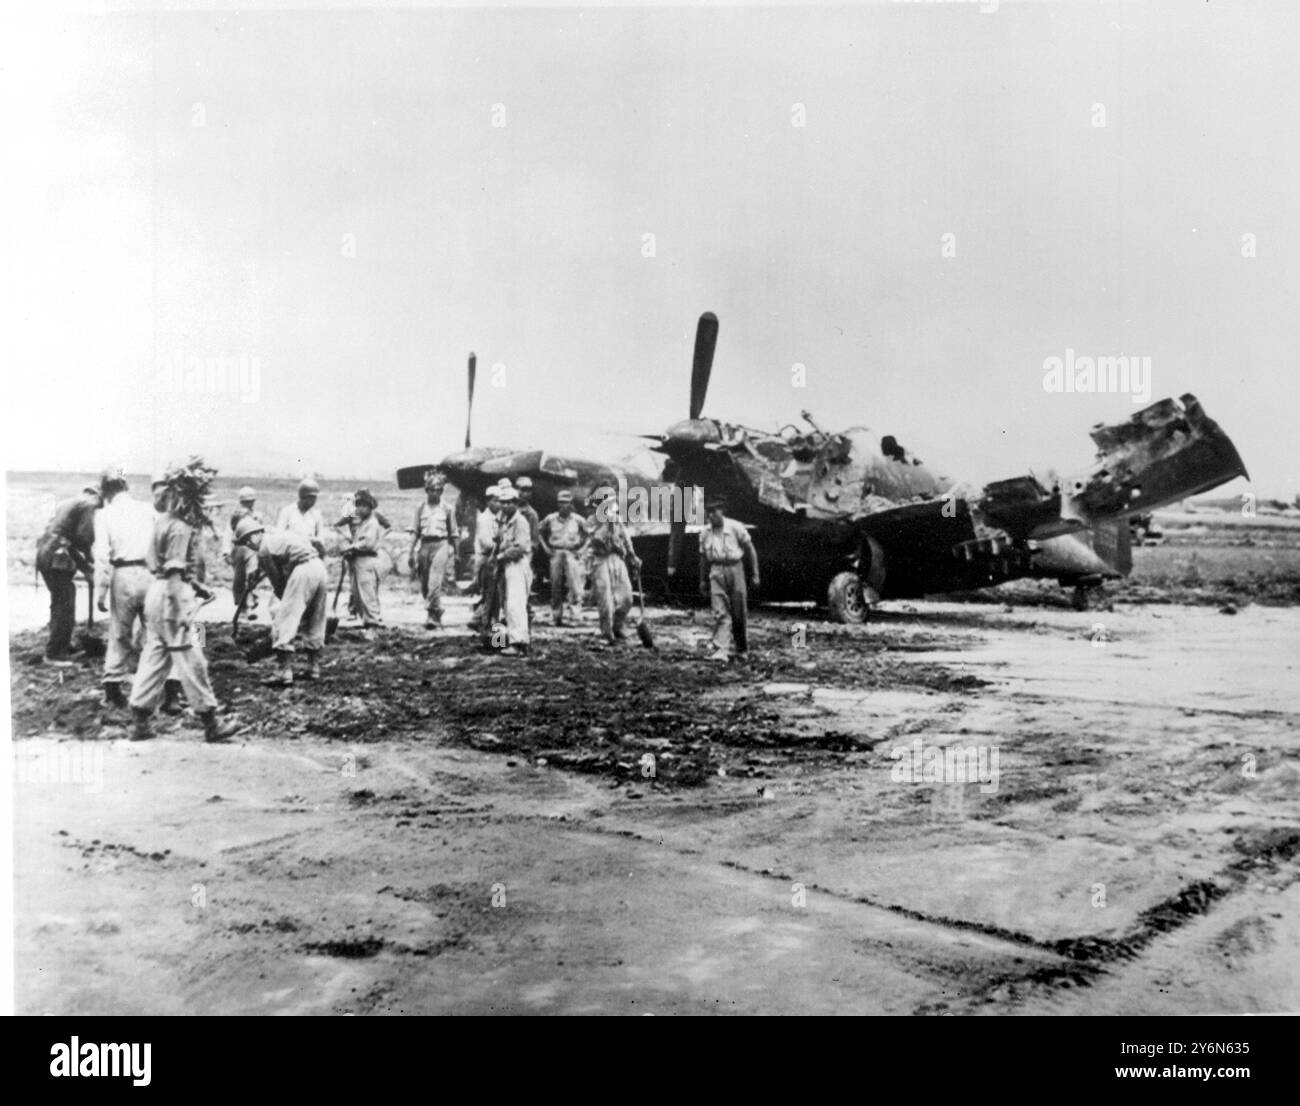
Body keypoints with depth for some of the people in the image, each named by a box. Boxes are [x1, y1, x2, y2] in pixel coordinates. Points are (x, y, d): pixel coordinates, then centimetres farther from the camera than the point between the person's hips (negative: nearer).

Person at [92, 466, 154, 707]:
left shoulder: (104, 514, 0)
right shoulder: (147, 510, 6)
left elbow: (102, 556, -6)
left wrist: (101, 592, -3)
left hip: (123, 576, -1)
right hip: (149, 573, 1)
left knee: (120, 634, 11)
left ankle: (113, 687, 11)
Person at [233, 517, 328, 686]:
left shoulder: (264, 549, -1)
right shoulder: (276, 534, 24)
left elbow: (277, 580, 4)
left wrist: (284, 599, 16)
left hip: (303, 570, -9)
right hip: (319, 566, 9)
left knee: (284, 622, -6)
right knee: (315, 622, 17)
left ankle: (284, 671, -12)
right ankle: (313, 668, 23)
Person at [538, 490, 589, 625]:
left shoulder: (578, 520, 0)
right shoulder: (550, 519, 4)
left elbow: (588, 535, 10)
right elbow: (539, 531, 16)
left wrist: (580, 547, 1)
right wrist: (545, 547, 7)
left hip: (572, 554, -2)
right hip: (555, 553, 2)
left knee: (574, 584, -12)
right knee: (556, 586, 4)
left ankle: (574, 614, -9)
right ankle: (556, 616, 12)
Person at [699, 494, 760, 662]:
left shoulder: (735, 527, -4)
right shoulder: (705, 533, 5)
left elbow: (750, 550, 2)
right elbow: (703, 559, 16)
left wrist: (755, 574, 0)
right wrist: (703, 581, 17)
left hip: (734, 569, -1)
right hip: (716, 572, 1)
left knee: (738, 613, 6)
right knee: (720, 613, -9)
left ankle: (741, 648, 23)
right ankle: (721, 650, -13)